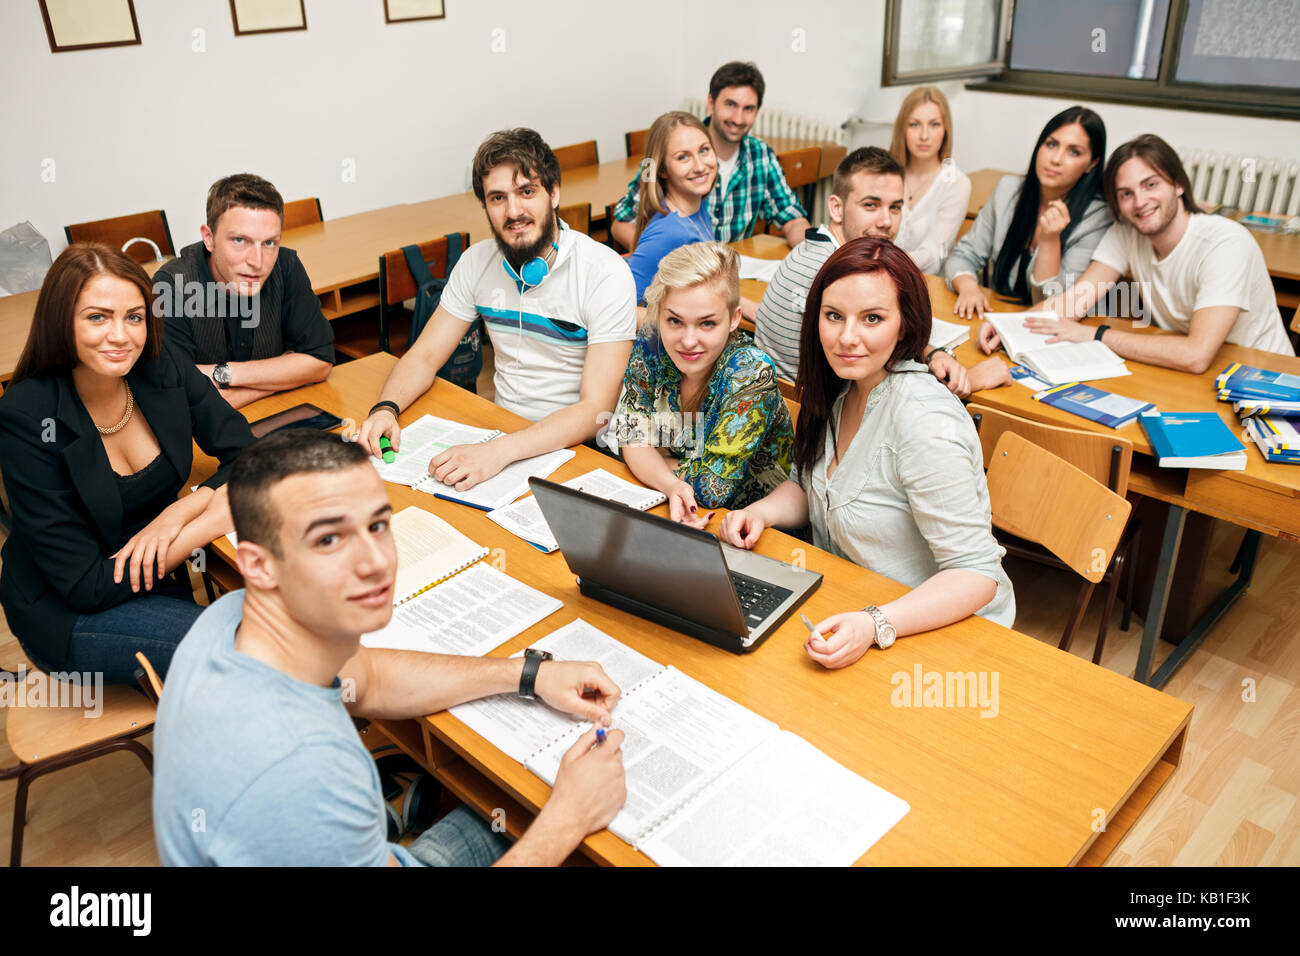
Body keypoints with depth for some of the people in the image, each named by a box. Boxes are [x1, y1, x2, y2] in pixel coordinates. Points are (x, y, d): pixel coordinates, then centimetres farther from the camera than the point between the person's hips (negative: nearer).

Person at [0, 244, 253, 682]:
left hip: (154, 575, 5)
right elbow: (85, 585, -21)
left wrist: (178, 514, -20)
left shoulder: (166, 374, -8)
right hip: (63, 611, -4)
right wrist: (211, 519, -25)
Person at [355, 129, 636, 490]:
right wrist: (385, 408, -16)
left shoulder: (607, 274, -16)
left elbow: (595, 409, -22)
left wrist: (499, 452, -35)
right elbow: (424, 356, 7)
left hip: (582, 444, -5)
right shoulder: (477, 261, 1)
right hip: (502, 429, 5)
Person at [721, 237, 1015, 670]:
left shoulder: (926, 423, -27)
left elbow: (975, 574, -25)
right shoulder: (841, 387, -2)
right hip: (849, 608, 7)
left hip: (939, 627, -7)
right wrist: (760, 512, -5)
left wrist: (874, 625, -37)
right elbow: (809, 485, 14)